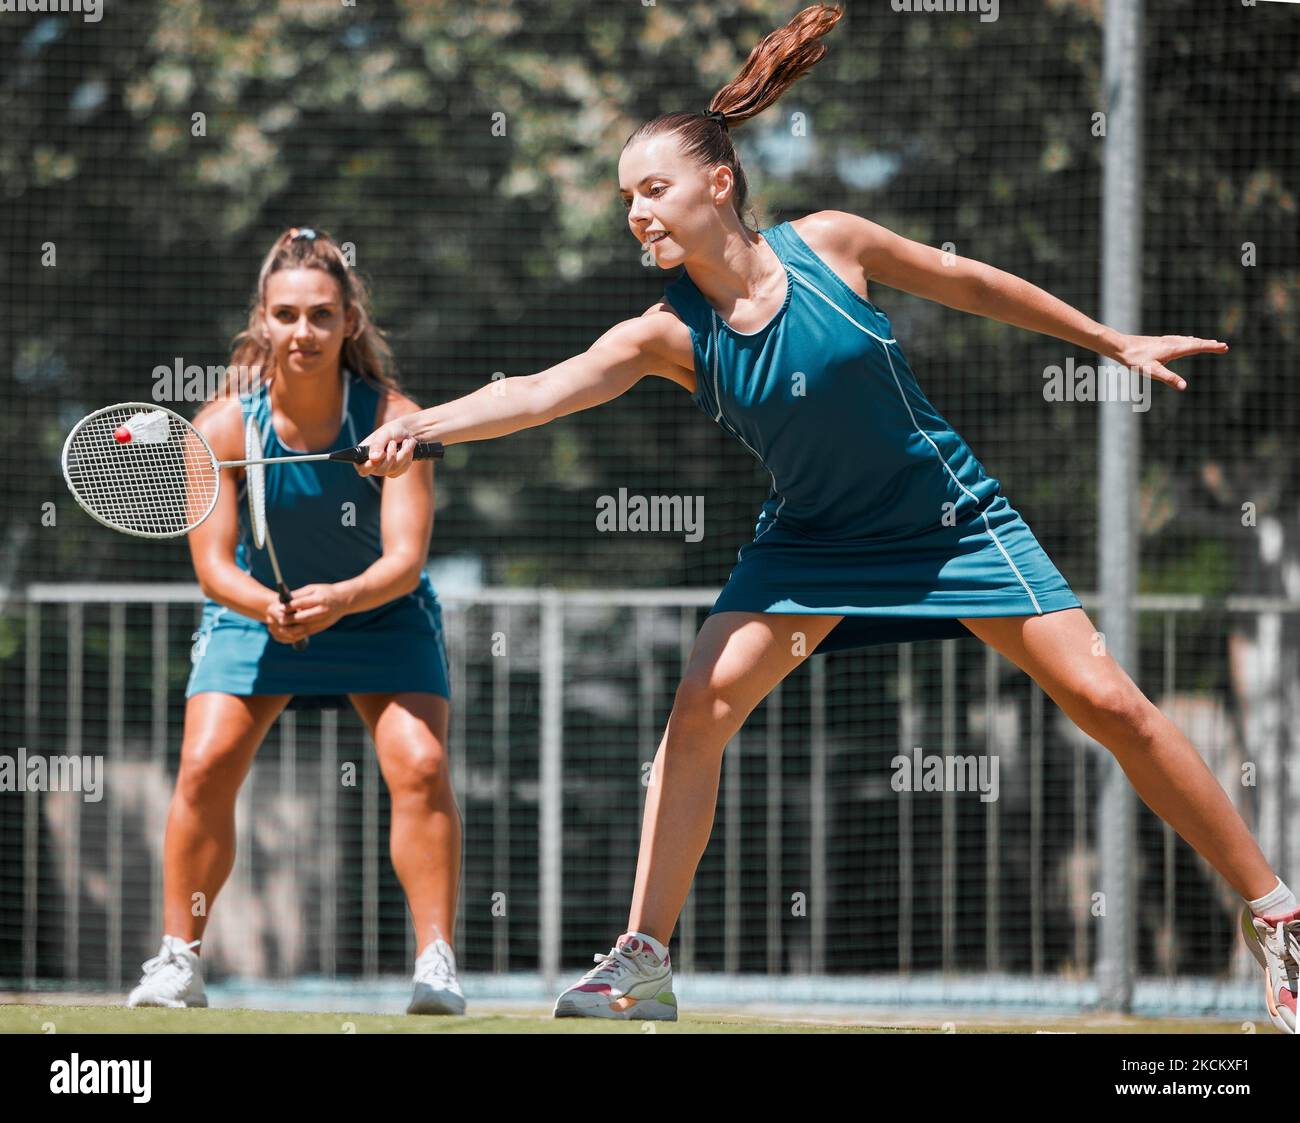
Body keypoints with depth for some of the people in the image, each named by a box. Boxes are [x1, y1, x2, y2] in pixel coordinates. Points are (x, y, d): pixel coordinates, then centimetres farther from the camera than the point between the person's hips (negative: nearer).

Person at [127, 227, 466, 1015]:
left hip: (381, 615, -1)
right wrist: (266, 606, -43)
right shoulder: (224, 426, -21)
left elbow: (405, 559, -28)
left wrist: (341, 598, -49)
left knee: (420, 765, -19)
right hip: (255, 609, 1)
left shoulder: (393, 419, -23)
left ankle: (438, 964, -10)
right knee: (206, 765, -15)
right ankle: (178, 961, -2)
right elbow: (213, 564, -21)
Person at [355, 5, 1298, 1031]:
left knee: (1108, 701, -6)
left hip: (949, 515, -1)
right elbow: (545, 391, -31)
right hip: (813, 541, 2)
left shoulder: (825, 244, -17)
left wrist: (1113, 341, 8)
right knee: (703, 703, -17)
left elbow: (967, 283, -2)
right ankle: (643, 962, -10)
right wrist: (418, 427, -49)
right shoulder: (669, 335, -16)